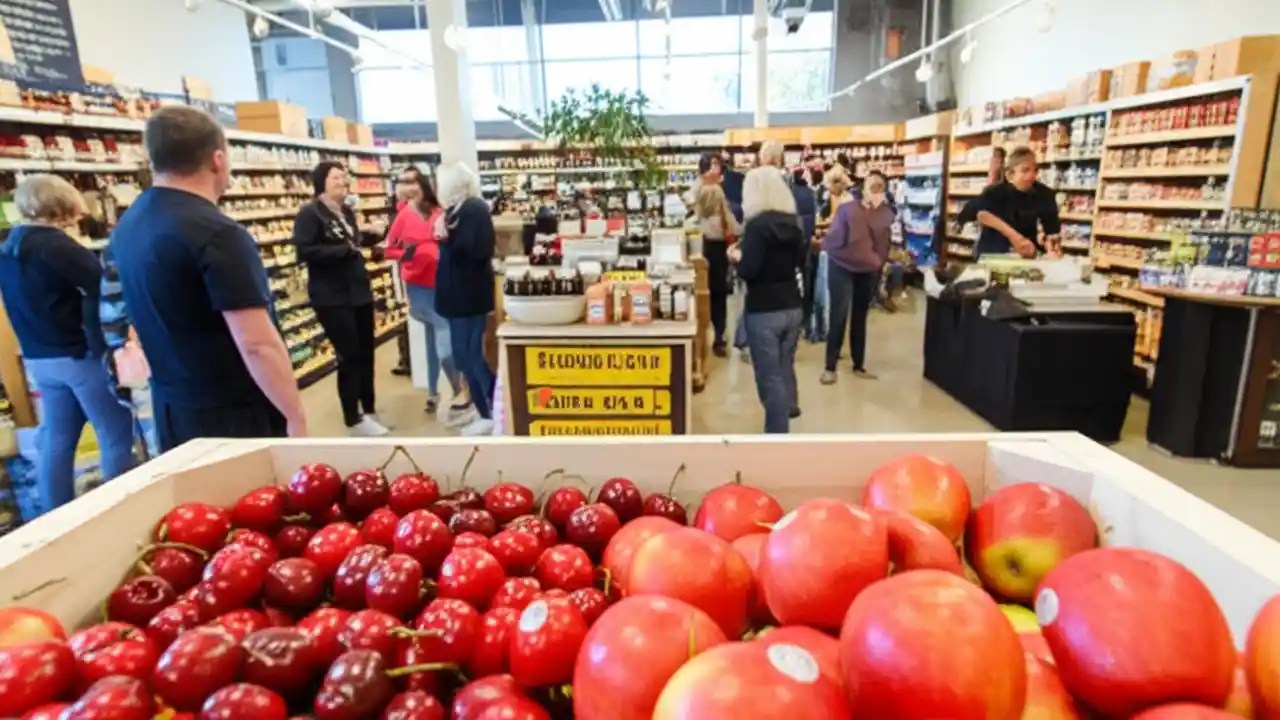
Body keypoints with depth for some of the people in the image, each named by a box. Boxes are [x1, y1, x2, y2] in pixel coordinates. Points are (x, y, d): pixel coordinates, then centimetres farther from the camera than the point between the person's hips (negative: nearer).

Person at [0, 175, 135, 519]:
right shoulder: (52, 244, -16)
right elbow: (104, 283, -18)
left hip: (39, 357, 9)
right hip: (80, 353, -9)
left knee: (57, 438, 14)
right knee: (115, 433, 1)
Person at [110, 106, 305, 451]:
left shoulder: (127, 227, 6)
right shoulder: (216, 234, -22)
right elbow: (257, 344, -25)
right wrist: (296, 418, -18)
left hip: (173, 407, 9)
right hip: (235, 412, -8)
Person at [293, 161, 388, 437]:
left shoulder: (347, 212, 14)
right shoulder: (309, 213, -10)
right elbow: (304, 251, -20)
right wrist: (343, 250, -16)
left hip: (360, 292, 7)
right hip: (332, 298, -7)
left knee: (366, 354, 11)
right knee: (350, 356, -4)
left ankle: (369, 412, 24)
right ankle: (354, 421, 8)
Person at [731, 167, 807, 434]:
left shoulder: (757, 225, -15)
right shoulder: (792, 222, 6)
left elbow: (748, 272, -19)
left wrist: (737, 257, 0)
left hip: (763, 311, -7)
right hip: (792, 307, 7)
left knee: (770, 379, -1)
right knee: (785, 369, 23)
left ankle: (777, 436, 4)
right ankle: (788, 408, 41)